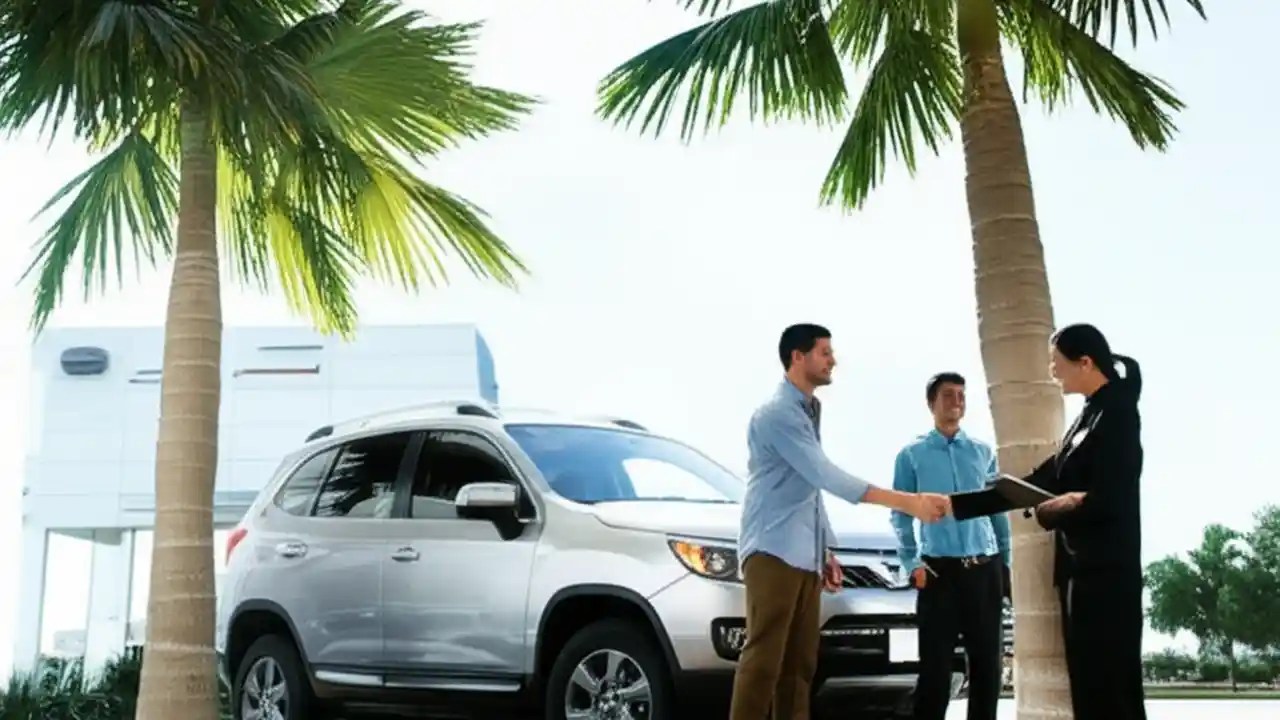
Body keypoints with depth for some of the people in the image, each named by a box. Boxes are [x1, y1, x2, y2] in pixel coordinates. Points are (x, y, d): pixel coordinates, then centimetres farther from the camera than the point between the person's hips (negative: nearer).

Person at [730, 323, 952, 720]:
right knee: (764, 659, -12)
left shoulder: (808, 412, 19)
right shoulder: (777, 413, -12)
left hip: (803, 555, 9)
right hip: (773, 551, -9)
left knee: (799, 663, 6)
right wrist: (908, 502, -25)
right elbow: (826, 476, -21)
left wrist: (825, 551, 20)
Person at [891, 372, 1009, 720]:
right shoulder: (911, 454, 5)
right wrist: (912, 563, -6)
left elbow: (998, 511, 14)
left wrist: (1005, 563, 8)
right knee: (936, 666, -3)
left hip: (985, 568, 3)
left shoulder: (983, 452, 12)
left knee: (988, 663, 6)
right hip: (939, 569, -3)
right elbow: (900, 514, 4)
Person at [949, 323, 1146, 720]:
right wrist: (955, 505, 15)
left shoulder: (1116, 412, -9)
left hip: (1105, 571, -9)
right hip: (1082, 570, 9)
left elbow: (1108, 500, -18)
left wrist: (1052, 513, -1)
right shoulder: (1089, 417, 18)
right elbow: (1036, 484, 18)